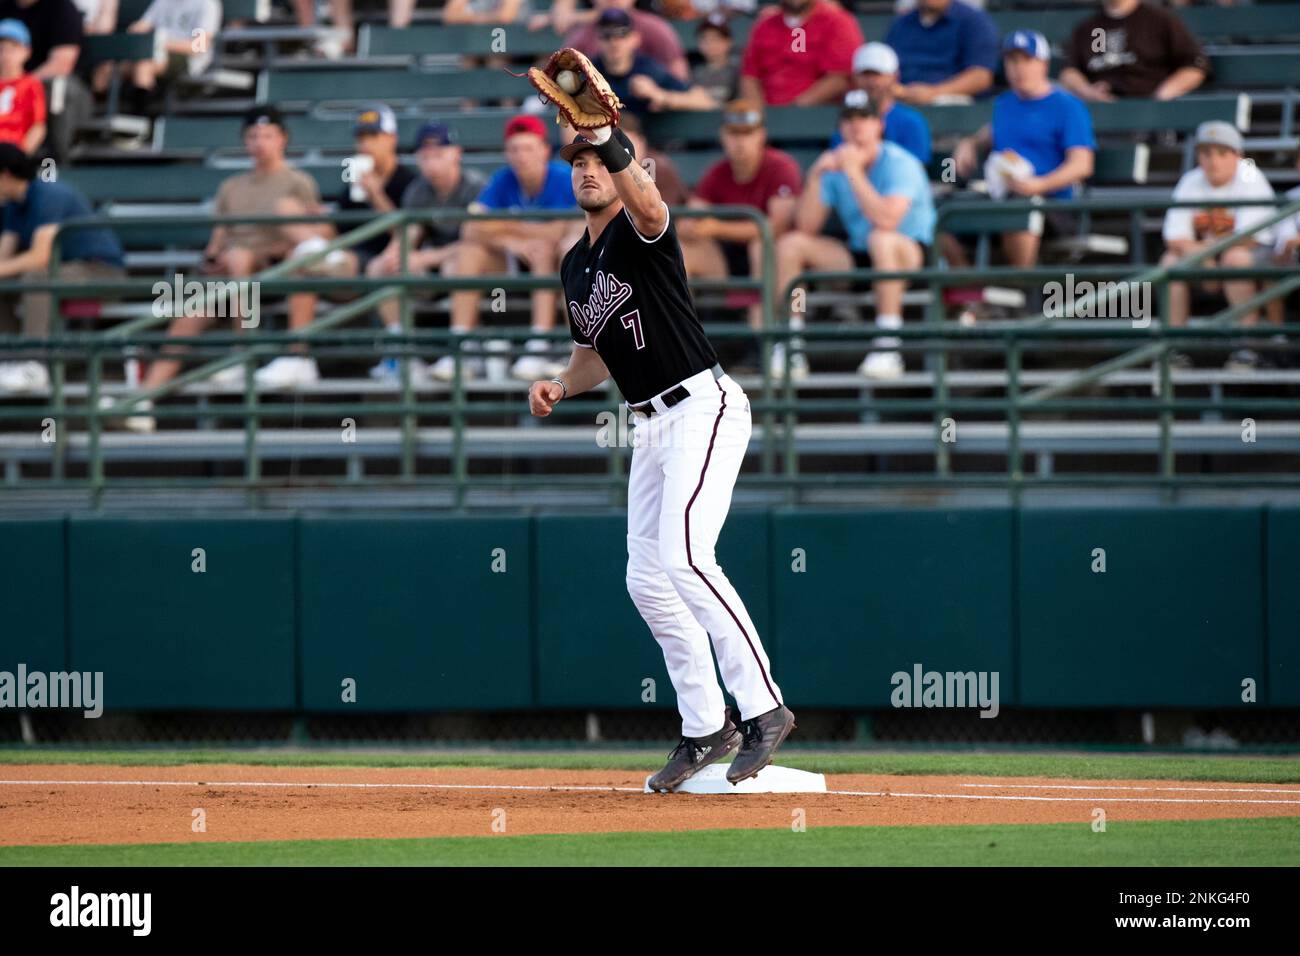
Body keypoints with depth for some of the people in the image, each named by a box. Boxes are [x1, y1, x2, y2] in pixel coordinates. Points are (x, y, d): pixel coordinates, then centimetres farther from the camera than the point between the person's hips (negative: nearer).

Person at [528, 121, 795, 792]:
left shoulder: (639, 232, -9)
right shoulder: (575, 265, 16)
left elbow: (646, 205, -35)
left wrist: (611, 145, -52)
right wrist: (562, 385, 7)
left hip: (703, 408, -10)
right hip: (651, 427, 10)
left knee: (684, 557, -23)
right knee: (647, 579, 9)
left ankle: (762, 706, -21)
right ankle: (704, 729, 16)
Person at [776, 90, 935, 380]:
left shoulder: (900, 163, -13)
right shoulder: (835, 164, 4)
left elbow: (886, 221, -31)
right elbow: (806, 227, -1)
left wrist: (854, 172, -24)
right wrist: (815, 176, -12)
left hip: (909, 257, -6)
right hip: (857, 258, 6)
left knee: (881, 239, -39)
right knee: (790, 244, -7)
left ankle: (888, 348, -38)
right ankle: (791, 348, -9)